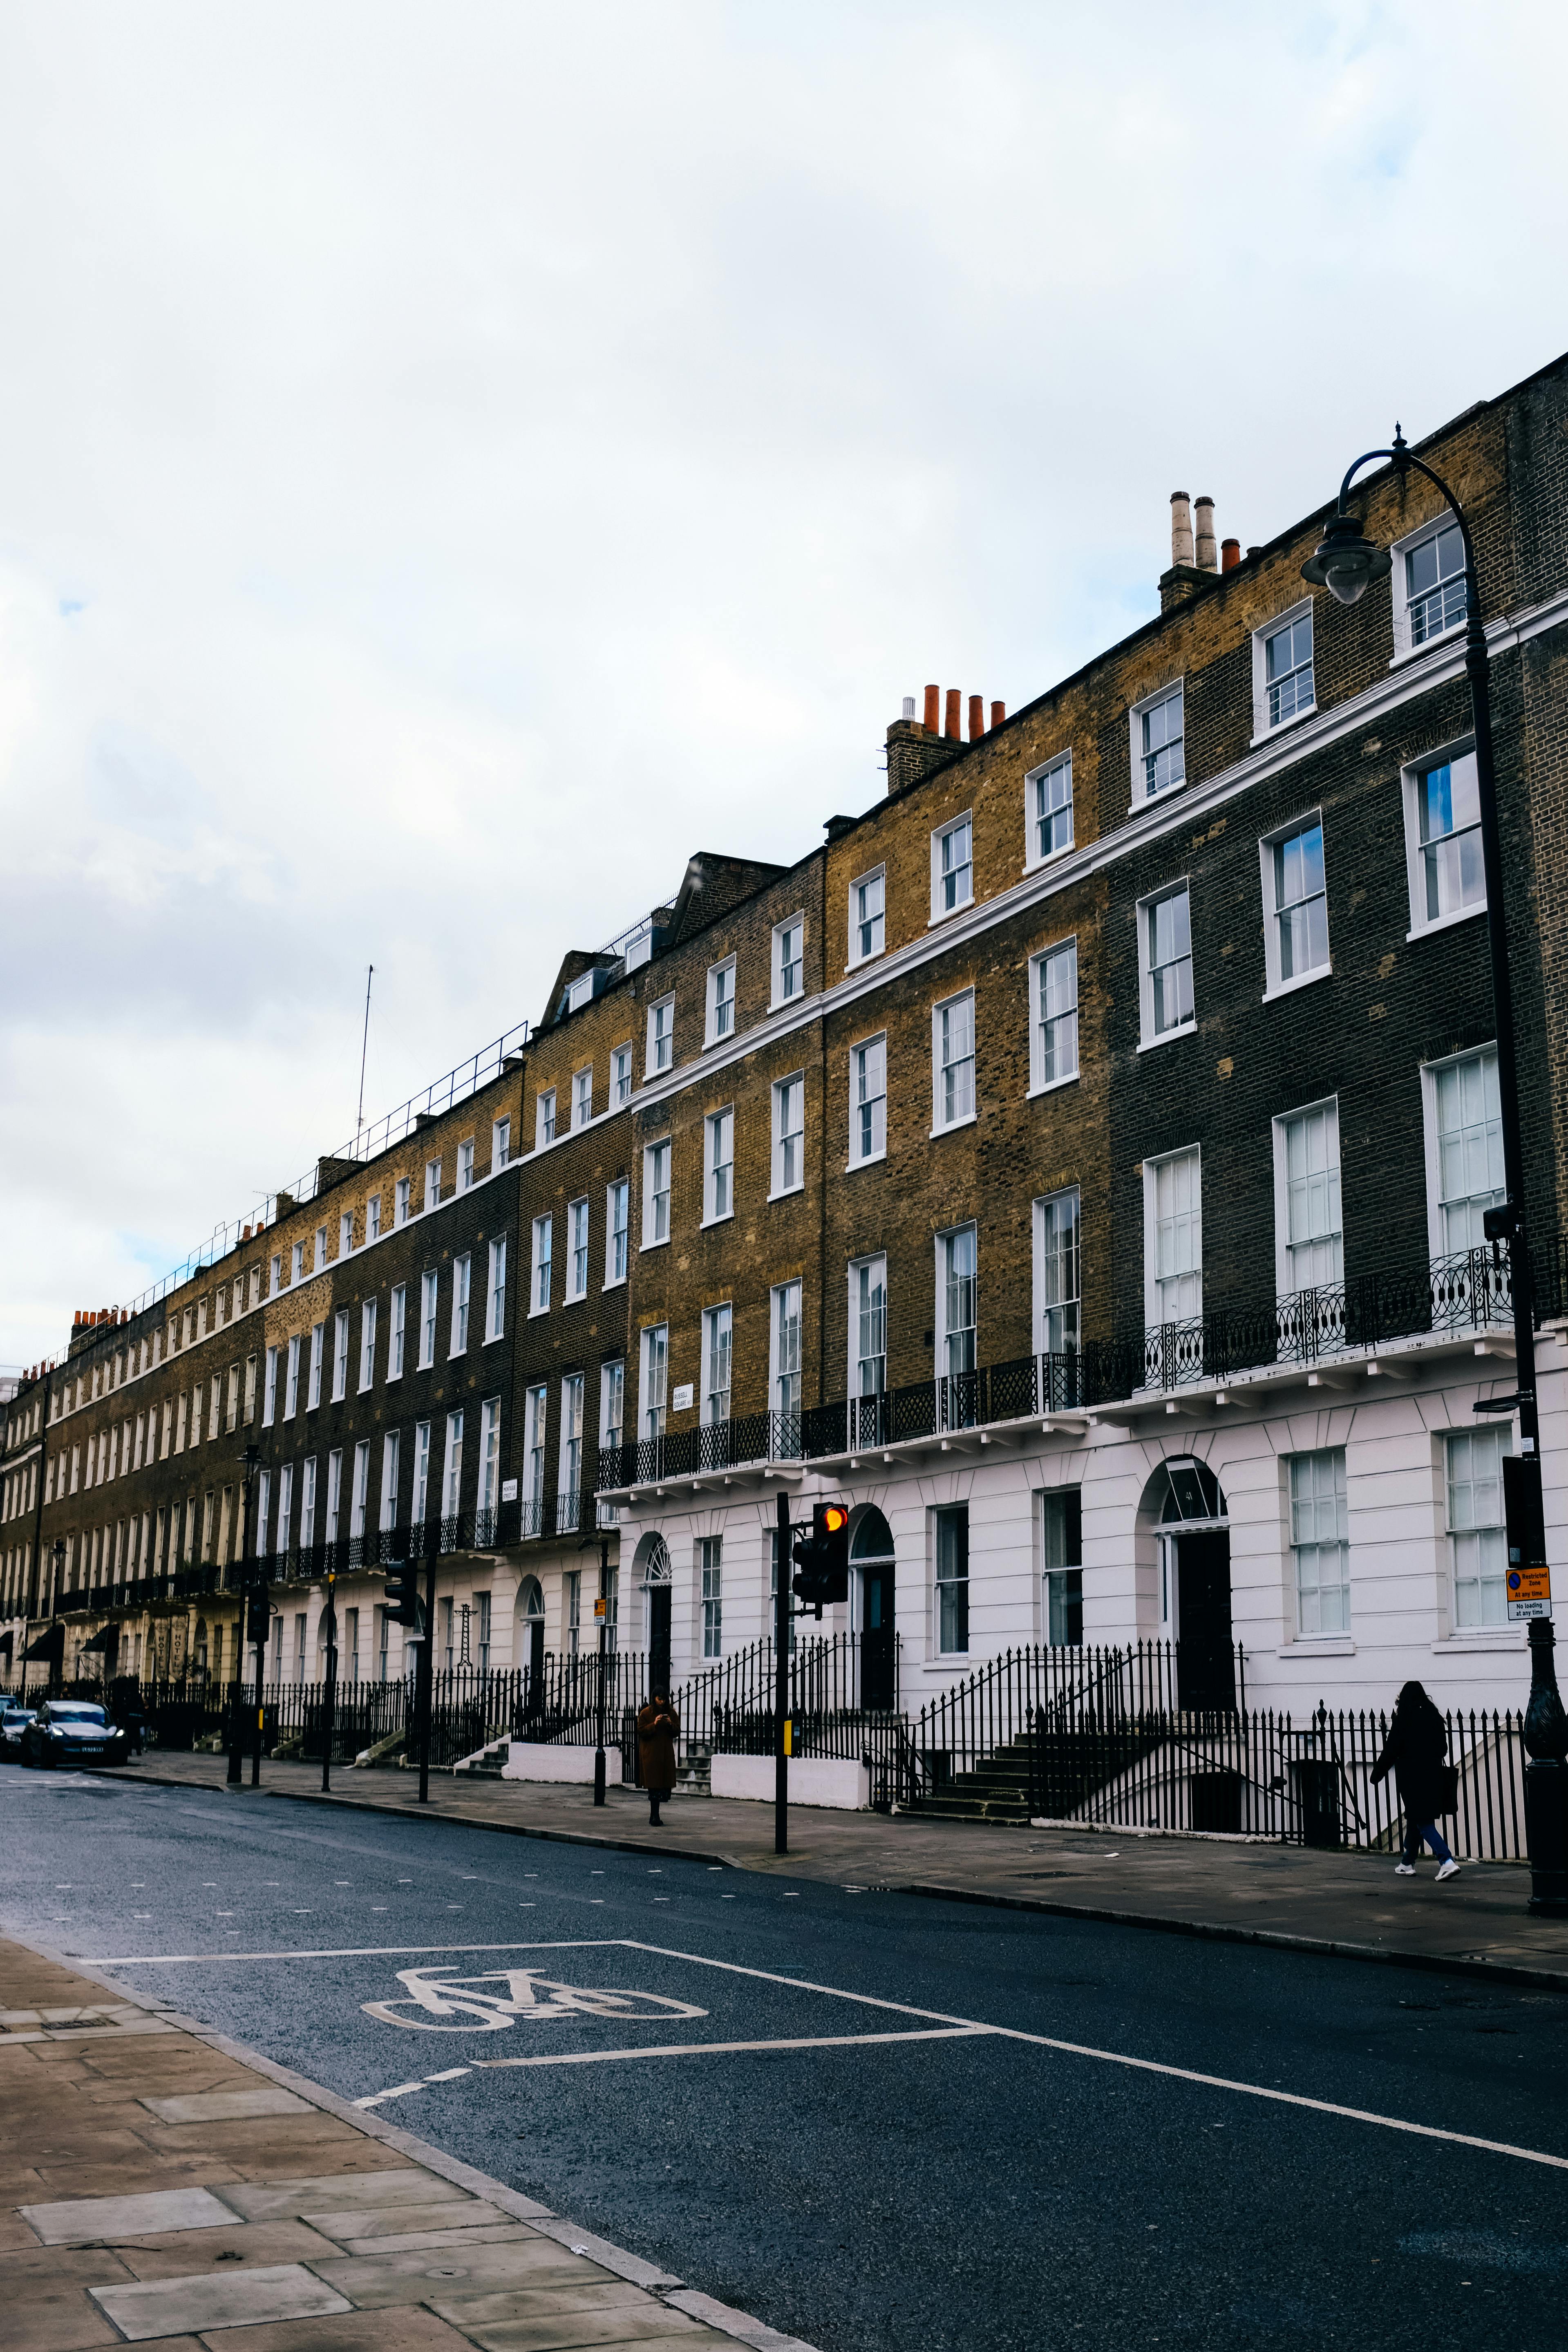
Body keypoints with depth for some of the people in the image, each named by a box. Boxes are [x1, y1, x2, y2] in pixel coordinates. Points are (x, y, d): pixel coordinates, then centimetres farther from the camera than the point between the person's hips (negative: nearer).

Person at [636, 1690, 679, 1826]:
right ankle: (655, 1817, -5)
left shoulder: (671, 1713, 9)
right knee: (654, 1785, -8)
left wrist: (671, 1724, -10)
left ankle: (654, 1816, 15)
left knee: (664, 1785, 3)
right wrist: (654, 1724, -18)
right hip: (650, 1754, -4)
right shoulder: (645, 1713, -2)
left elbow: (677, 1733, 9)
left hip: (666, 1754, 4)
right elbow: (641, 1731, -6)